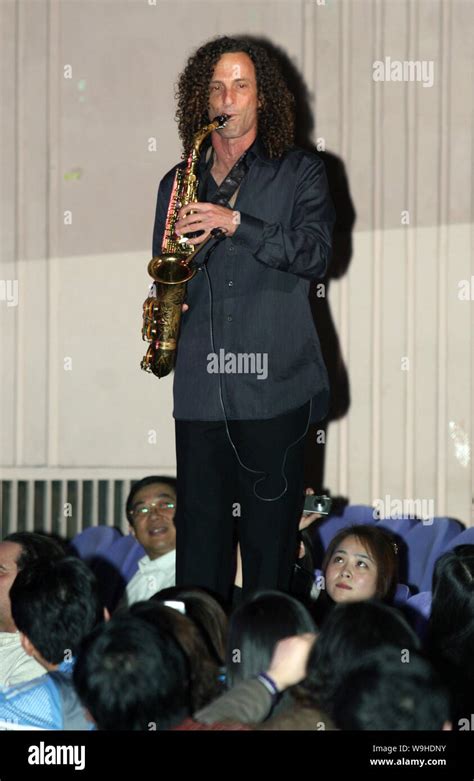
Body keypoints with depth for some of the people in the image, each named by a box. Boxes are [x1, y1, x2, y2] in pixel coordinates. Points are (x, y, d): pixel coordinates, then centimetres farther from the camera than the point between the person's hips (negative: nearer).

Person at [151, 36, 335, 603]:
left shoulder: (299, 172, 7)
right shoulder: (180, 182, 17)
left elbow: (314, 254, -8)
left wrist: (235, 223, -17)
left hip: (274, 384, -3)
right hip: (200, 386, 3)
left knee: (270, 529, -3)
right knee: (199, 530, 1)